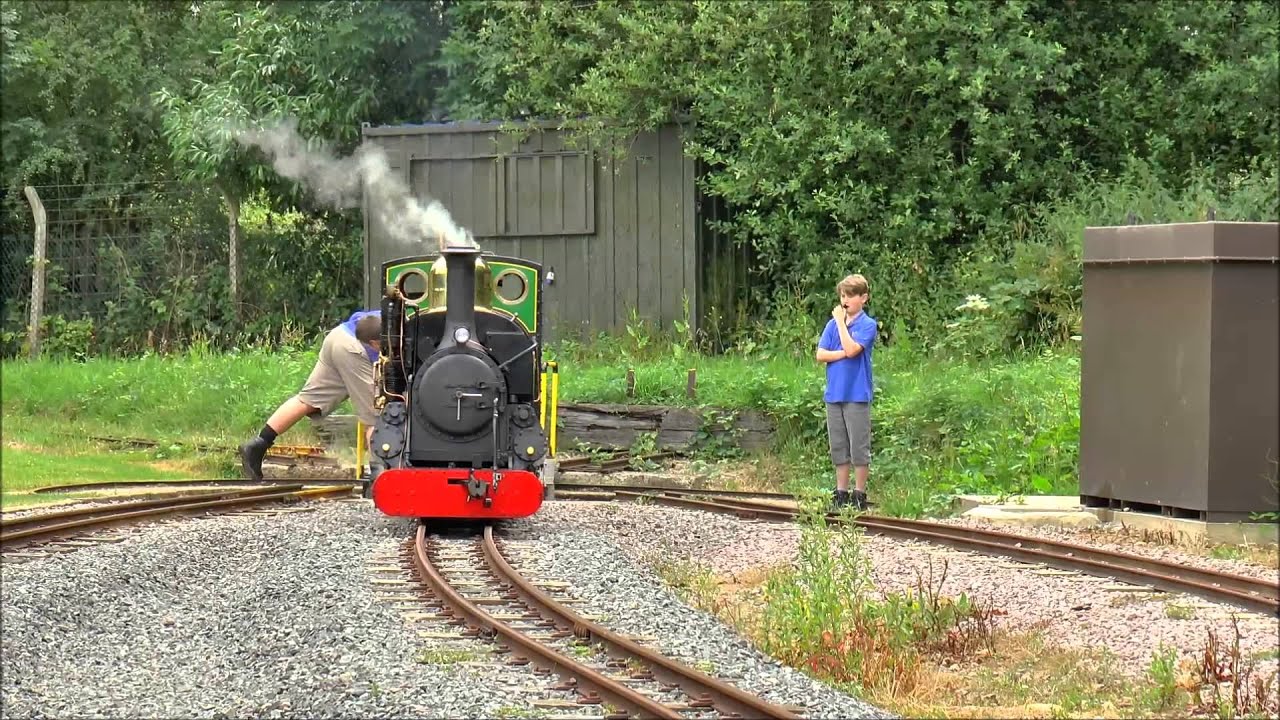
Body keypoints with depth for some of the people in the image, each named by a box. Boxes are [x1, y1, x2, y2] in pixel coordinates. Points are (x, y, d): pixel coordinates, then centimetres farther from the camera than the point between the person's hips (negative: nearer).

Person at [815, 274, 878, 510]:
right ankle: (841, 493, 17)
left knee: (859, 447, -2)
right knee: (838, 446, 10)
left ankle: (860, 494, 4)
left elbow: (851, 349, -19)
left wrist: (841, 322, -12)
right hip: (834, 393, 5)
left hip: (857, 394, -5)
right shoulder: (832, 324, 10)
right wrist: (844, 353, -11)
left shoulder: (867, 325, -4)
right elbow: (821, 355, 2)